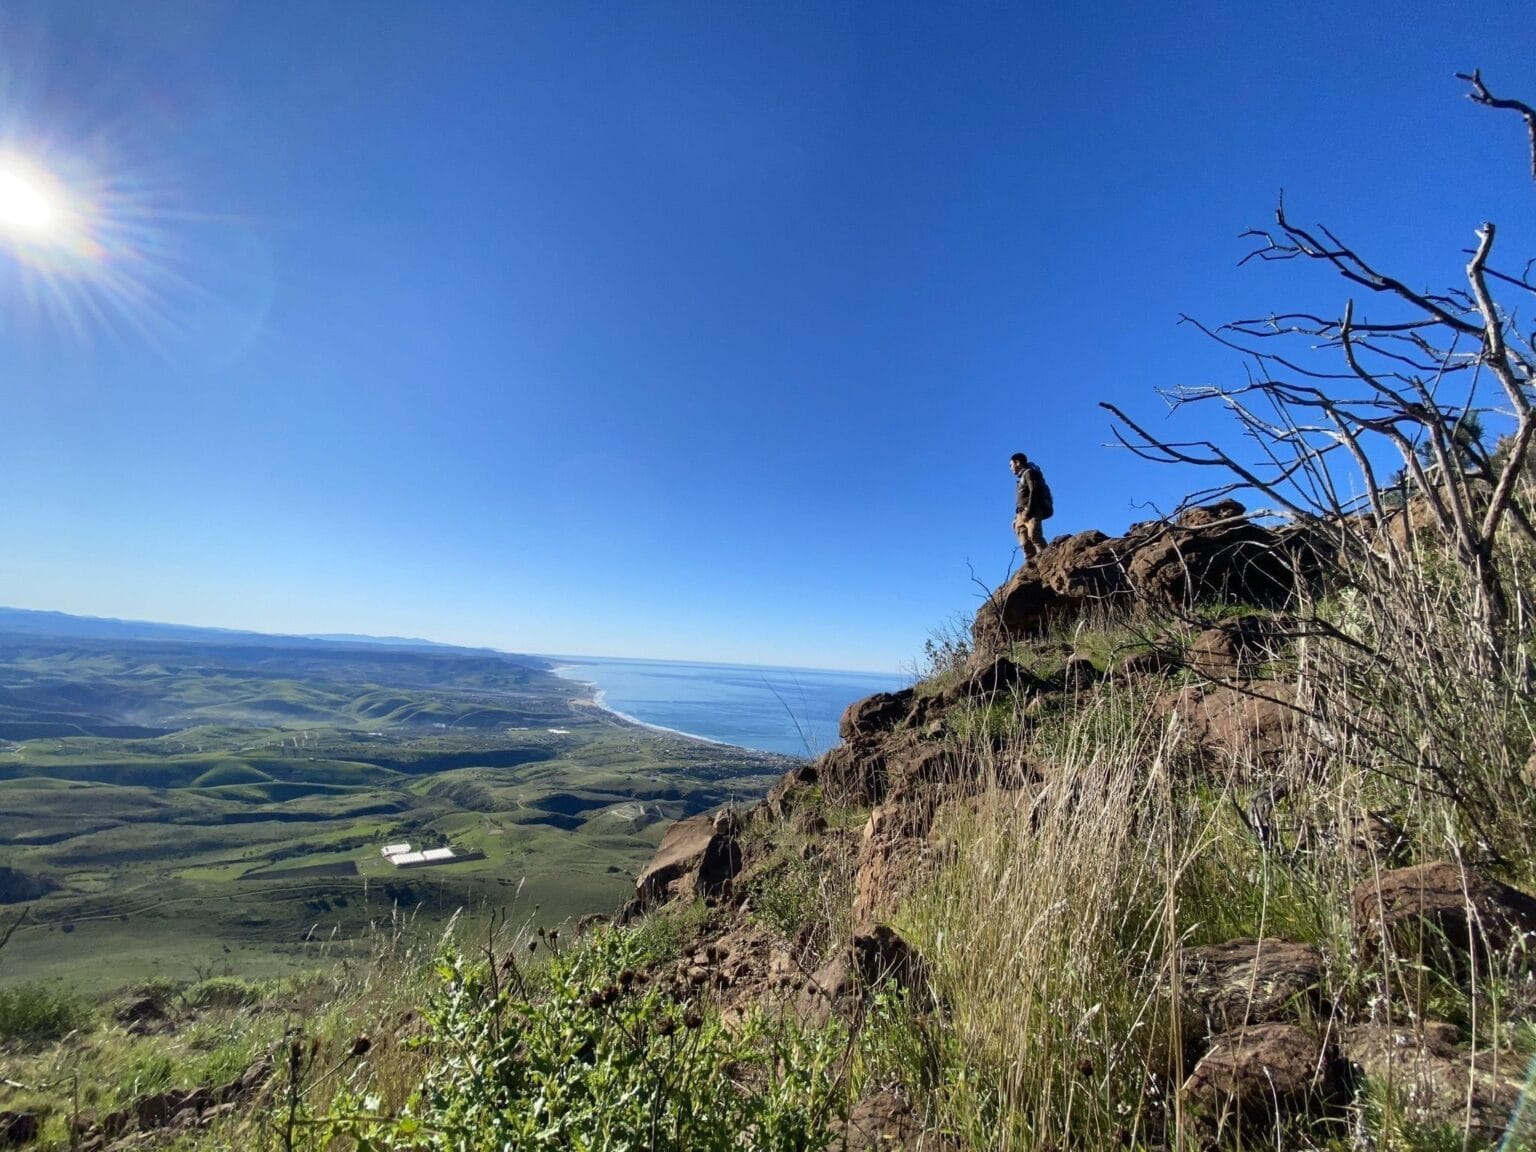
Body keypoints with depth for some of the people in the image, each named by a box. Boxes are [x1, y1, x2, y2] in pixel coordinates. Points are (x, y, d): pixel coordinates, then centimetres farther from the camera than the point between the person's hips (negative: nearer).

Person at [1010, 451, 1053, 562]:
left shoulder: (1029, 472, 3)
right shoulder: (1023, 477, 28)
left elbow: (1034, 491, -12)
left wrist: (1028, 511, -20)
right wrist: (1017, 517, 19)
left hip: (1033, 512, -9)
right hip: (1023, 514, 9)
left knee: (1034, 536, -26)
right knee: (1025, 543, -4)